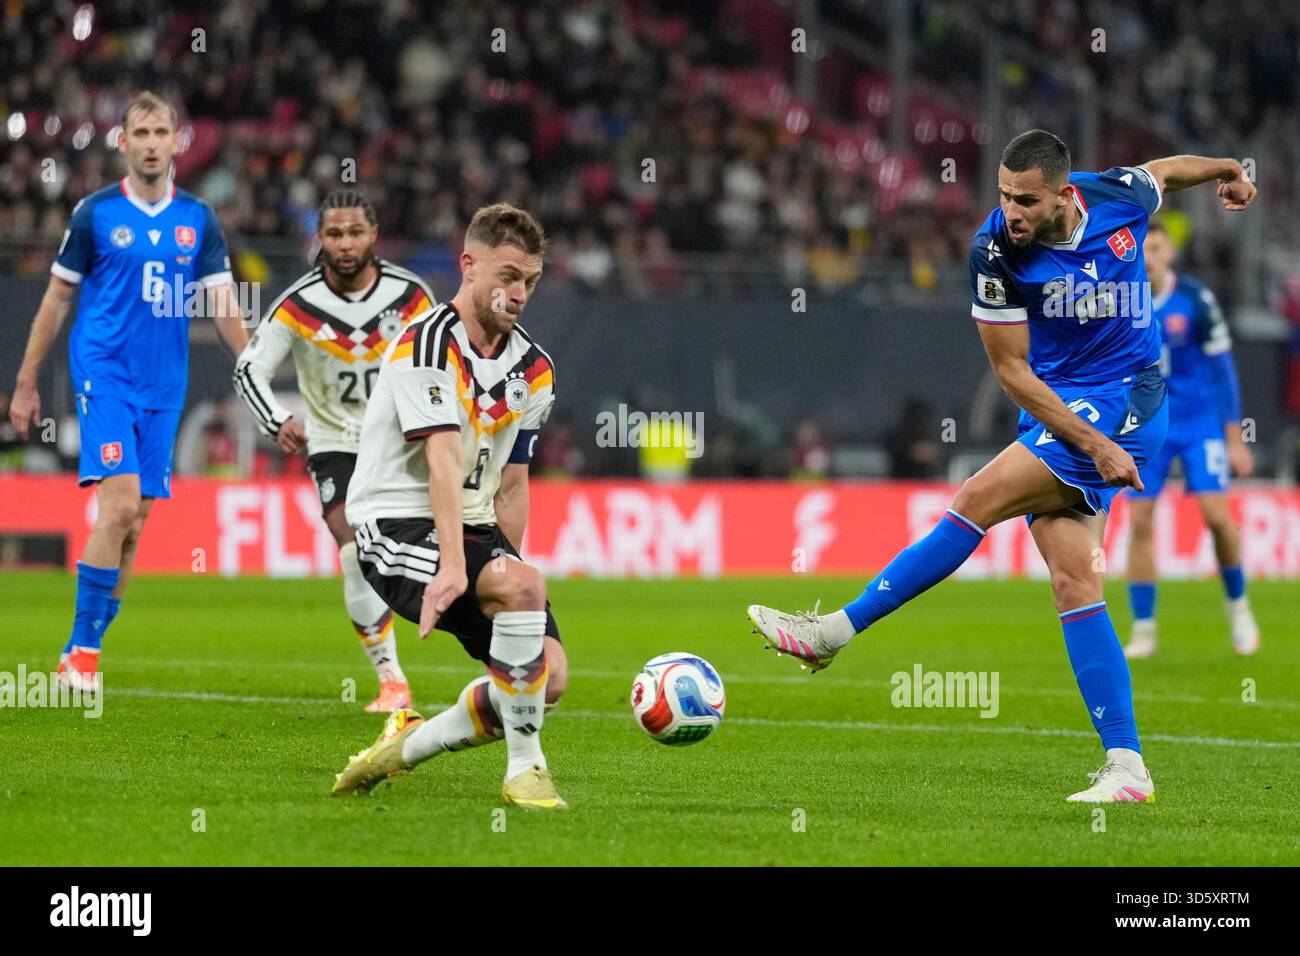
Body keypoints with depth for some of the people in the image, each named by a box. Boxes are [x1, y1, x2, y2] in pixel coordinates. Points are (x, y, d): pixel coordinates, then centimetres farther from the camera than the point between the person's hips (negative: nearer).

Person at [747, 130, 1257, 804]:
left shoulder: (1120, 197, -11)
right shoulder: (995, 249, -11)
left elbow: (1164, 171, 16)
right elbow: (1012, 370, -8)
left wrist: (1226, 169, 36)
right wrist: (1094, 446, -15)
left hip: (1122, 401, -3)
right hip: (1057, 413, 3)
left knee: (977, 500, -19)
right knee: (1072, 580, -6)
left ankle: (836, 629, -14)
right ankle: (1127, 768, -4)